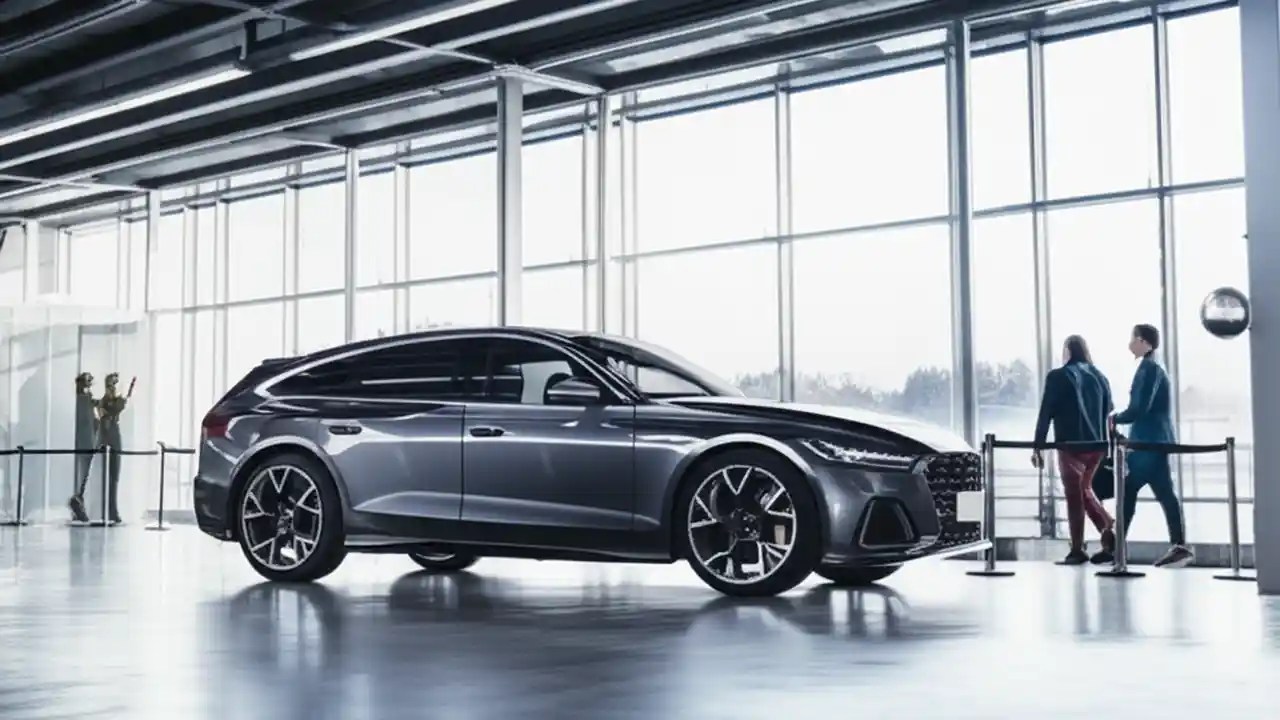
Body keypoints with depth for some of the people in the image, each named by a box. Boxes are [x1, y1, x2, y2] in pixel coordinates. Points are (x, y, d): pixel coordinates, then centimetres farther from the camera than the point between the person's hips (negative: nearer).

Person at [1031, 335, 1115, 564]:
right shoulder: (1099, 377, 11)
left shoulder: (1058, 376, -4)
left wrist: (1037, 446, -3)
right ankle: (1109, 530, 3)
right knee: (1085, 490, 20)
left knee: (1074, 496, 1)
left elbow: (1046, 413, -7)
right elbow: (1108, 414, 13)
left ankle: (1077, 550, 1)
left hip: (1071, 445, -5)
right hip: (1096, 444, 5)